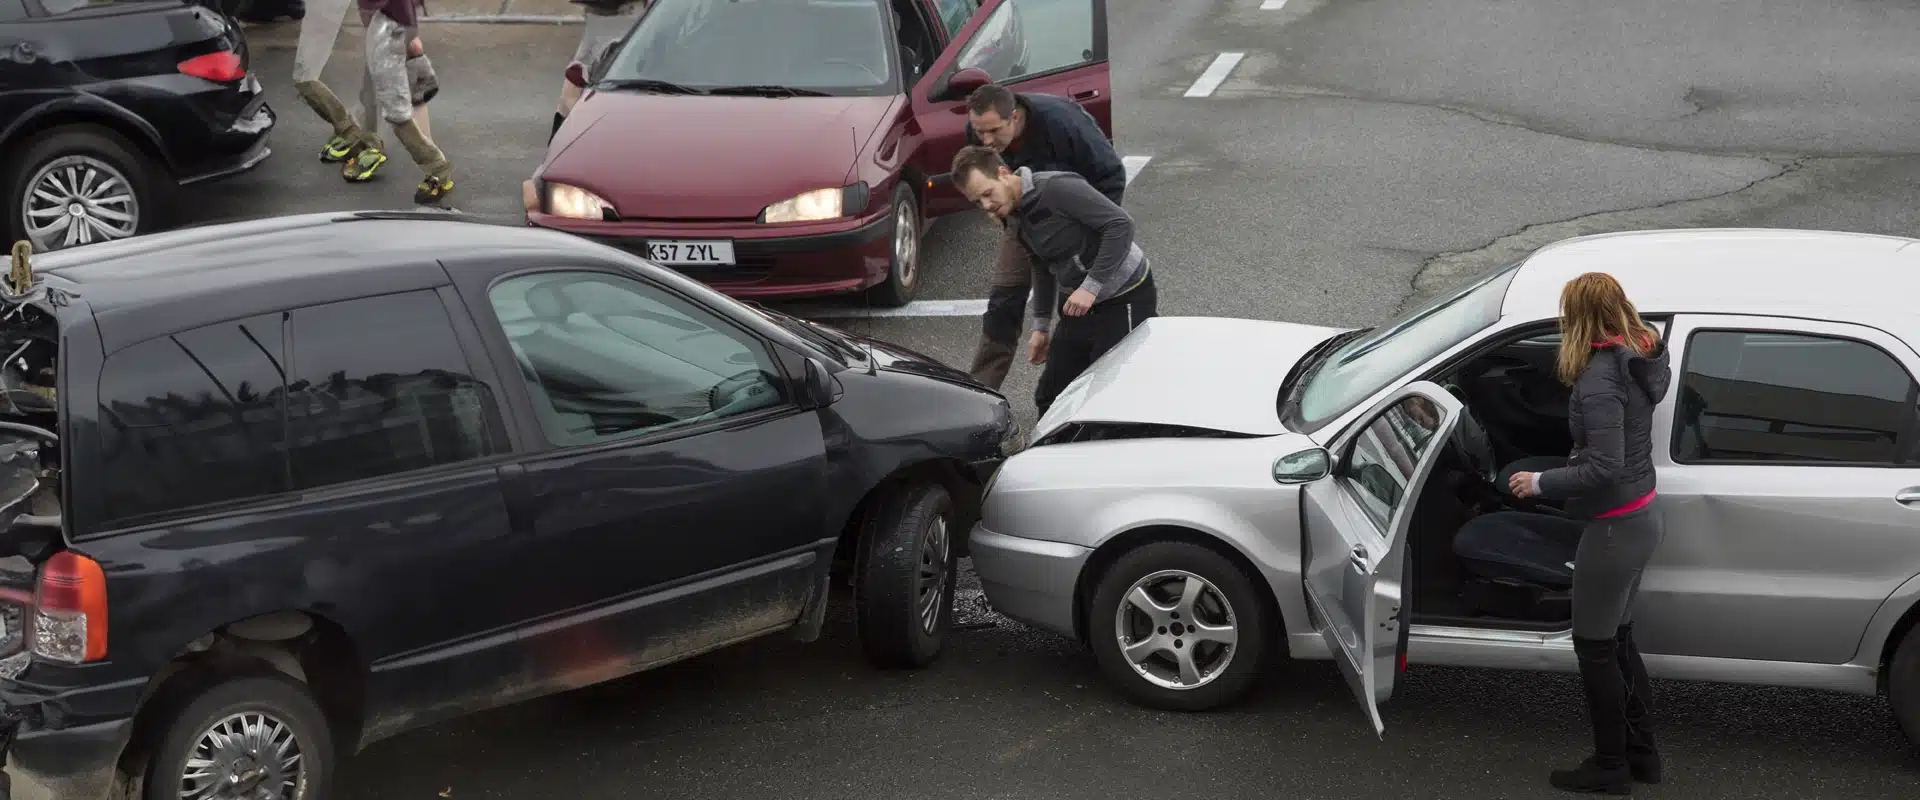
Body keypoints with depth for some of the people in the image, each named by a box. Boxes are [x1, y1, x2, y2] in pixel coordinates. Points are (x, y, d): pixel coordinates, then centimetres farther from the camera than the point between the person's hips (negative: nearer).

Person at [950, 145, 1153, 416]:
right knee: (1051, 398, 9)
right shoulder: (1013, 220, 6)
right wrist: (1041, 326, 21)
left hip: (1124, 299, -9)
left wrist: (1091, 287, -25)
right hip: (1081, 302, 9)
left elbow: (1121, 224, -26)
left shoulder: (1056, 188, -22)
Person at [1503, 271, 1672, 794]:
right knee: (1618, 640, 21)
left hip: (1615, 528, -9)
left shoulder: (1600, 378, -25)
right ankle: (1641, 754, 32)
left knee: (1595, 647, 6)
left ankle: (1610, 767, 19)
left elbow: (1603, 469, -28)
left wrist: (1540, 483, -17)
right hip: (1642, 516, 9)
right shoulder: (1638, 356, 1)